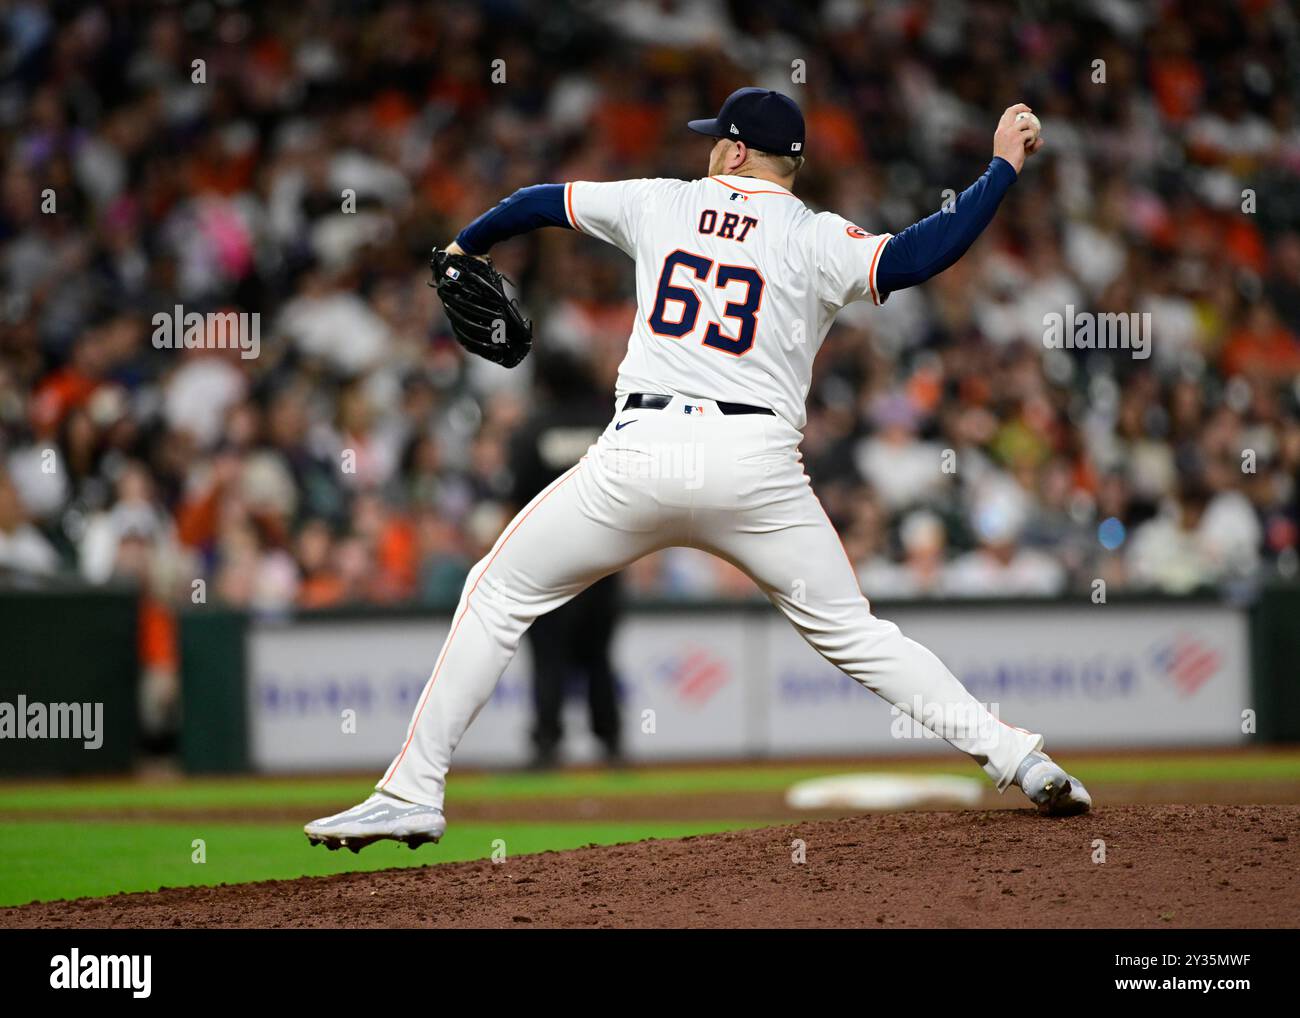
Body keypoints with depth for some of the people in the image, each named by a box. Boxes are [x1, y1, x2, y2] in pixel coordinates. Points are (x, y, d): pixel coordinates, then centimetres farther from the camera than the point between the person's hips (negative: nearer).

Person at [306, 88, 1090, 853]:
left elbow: (542, 202, 30)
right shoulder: (814, 239, 6)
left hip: (640, 452, 0)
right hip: (755, 465, 0)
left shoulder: (663, 204, 16)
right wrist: (1005, 167, -3)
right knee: (850, 630, 11)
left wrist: (464, 247, 50)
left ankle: (412, 793, 6)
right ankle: (1020, 760, 2)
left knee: (498, 595, 13)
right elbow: (909, 260, -12)